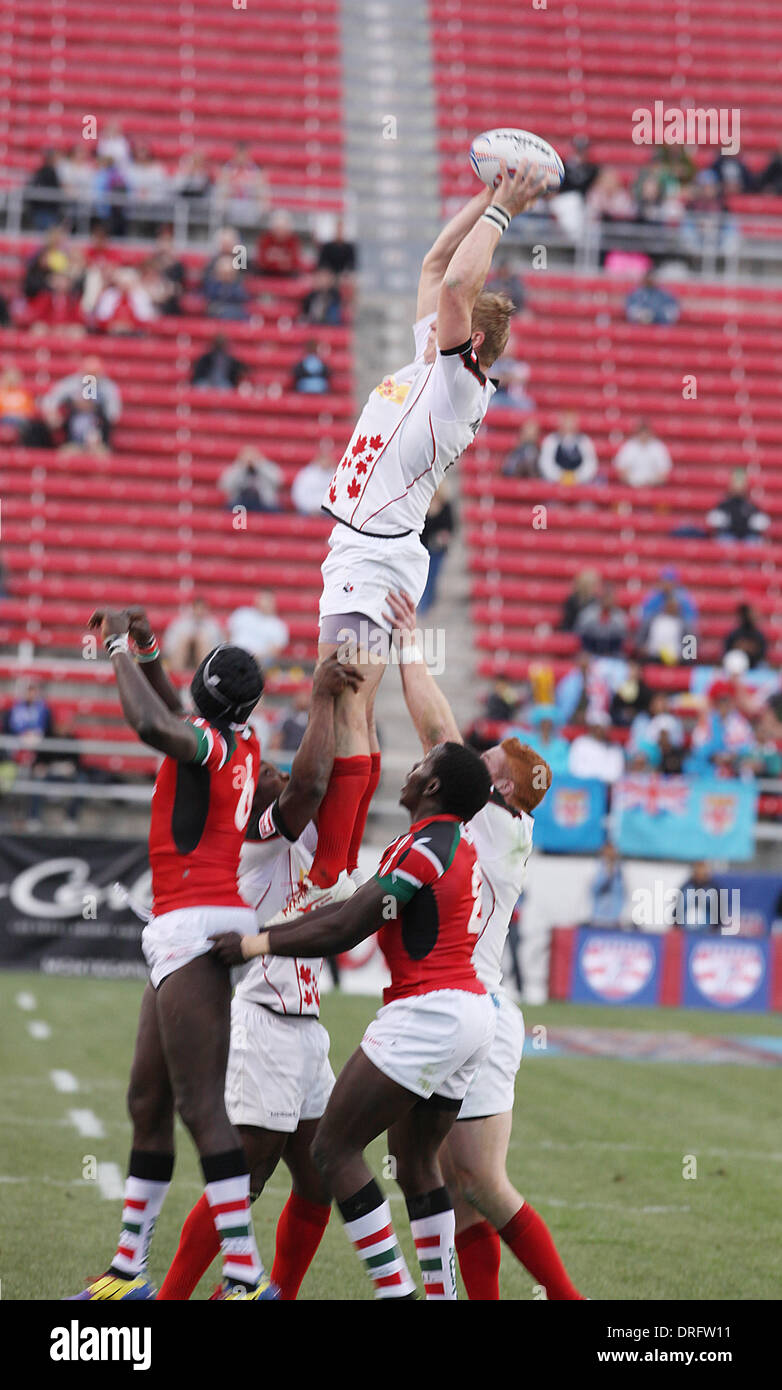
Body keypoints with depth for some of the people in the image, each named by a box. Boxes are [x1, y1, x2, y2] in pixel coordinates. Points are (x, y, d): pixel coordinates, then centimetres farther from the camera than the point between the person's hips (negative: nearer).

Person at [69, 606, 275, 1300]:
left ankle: (247, 1275, -18)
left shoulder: (208, 742, -12)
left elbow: (155, 725, -34)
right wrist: (146, 652, 26)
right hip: (187, 935, 10)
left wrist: (122, 649, -18)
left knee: (201, 1106, -13)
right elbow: (173, 721, 34)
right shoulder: (240, 745, 13)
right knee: (149, 1102, 16)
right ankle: (128, 1270, 23)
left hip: (194, 926, -10)